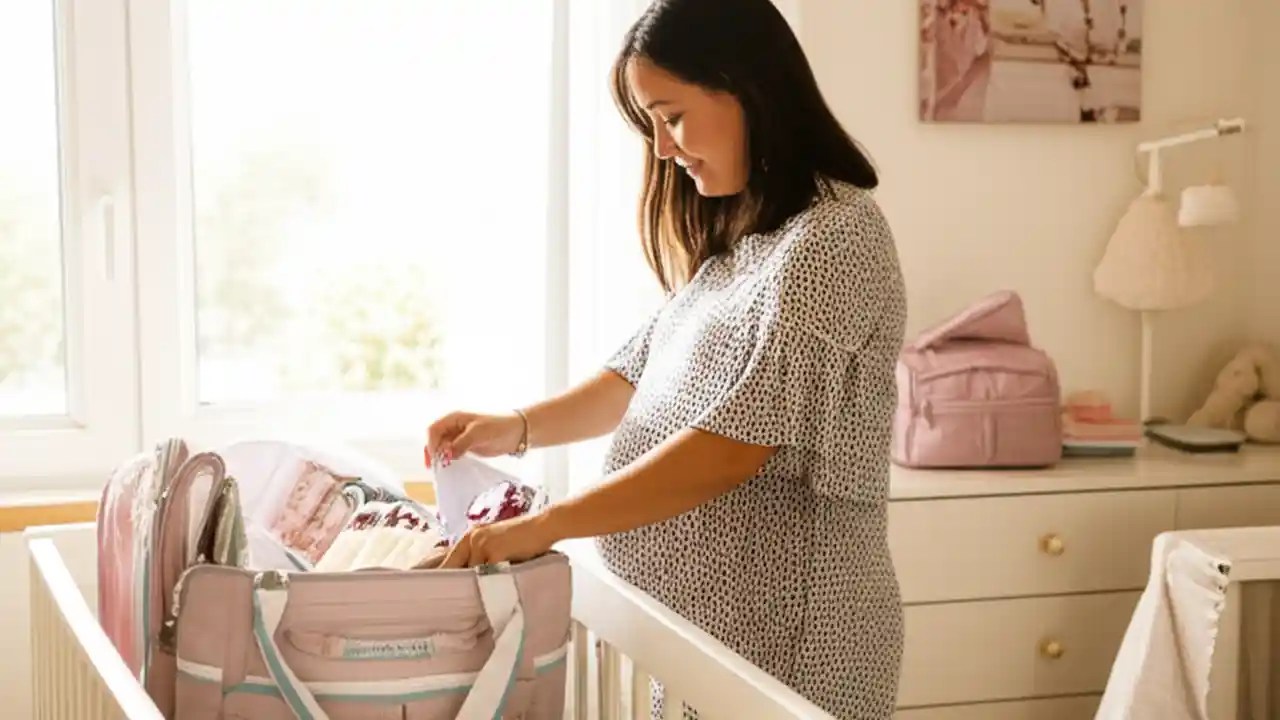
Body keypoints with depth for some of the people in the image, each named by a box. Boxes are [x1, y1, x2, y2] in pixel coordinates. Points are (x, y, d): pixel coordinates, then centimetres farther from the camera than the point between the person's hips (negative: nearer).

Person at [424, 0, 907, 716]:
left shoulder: (834, 236, -17)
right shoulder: (736, 236, 12)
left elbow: (736, 441, -24)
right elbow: (643, 371, 17)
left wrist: (546, 525, -23)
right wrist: (517, 428, 1)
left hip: (781, 630, -8)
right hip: (701, 614, 8)